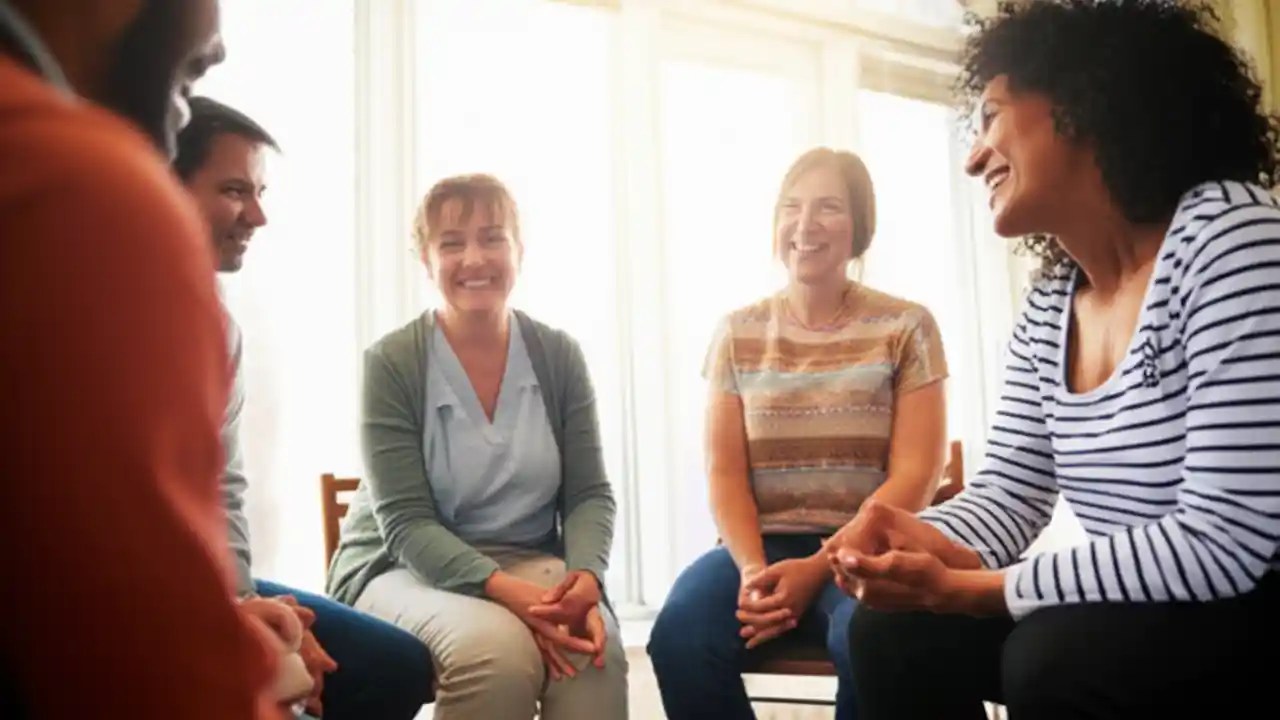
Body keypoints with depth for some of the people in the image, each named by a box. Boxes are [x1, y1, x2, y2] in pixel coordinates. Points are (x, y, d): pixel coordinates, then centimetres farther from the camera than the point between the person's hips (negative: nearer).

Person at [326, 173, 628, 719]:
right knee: (496, 646, -34)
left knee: (595, 644, -30)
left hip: (531, 564, 3)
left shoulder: (559, 356, 1)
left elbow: (589, 494, 1)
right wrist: (505, 591, -28)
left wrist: (586, 577, -21)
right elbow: (405, 522, -13)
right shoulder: (392, 363, -9)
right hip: (404, 569, -2)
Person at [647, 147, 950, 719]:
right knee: (679, 636, -28)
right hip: (762, 545, 2)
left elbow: (915, 476, -4)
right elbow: (725, 472, 4)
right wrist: (752, 569, -15)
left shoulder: (906, 328, 4)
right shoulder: (738, 333, 11)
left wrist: (817, 569, -16)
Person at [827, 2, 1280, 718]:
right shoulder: (1047, 313, 4)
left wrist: (971, 590, -24)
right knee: (896, 635, -3)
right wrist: (928, 543, -20)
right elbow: (1008, 495, 4)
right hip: (1150, 615, 7)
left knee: (1058, 657, -30)